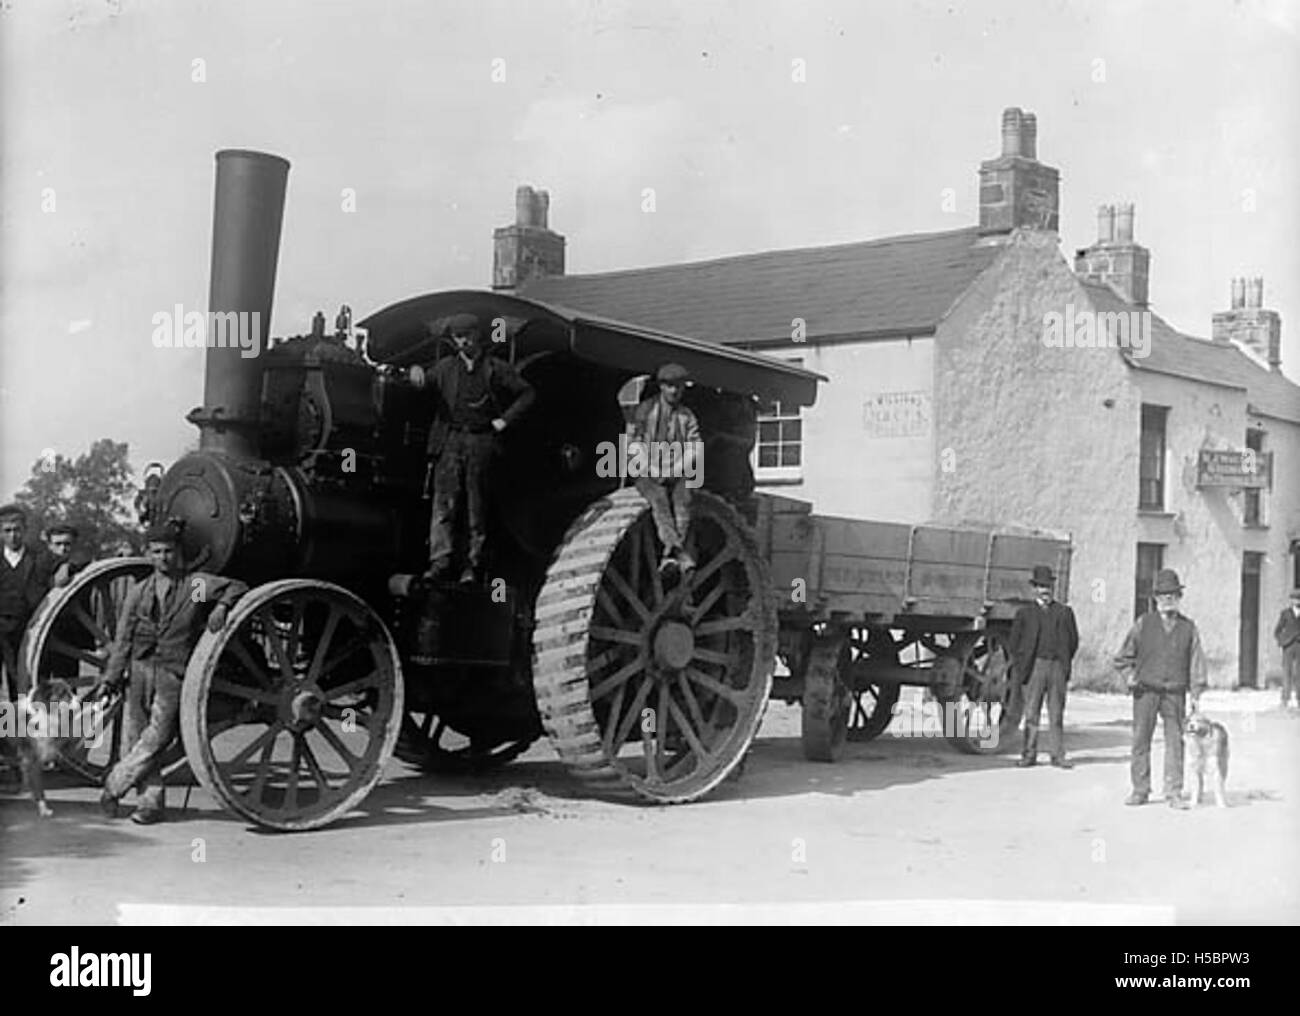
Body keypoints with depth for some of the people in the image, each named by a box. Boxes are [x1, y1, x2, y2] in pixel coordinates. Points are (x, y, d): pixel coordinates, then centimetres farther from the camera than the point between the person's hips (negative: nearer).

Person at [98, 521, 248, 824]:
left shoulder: (196, 584, 6)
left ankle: (114, 785, 3)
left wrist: (222, 605, -17)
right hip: (140, 669, 3)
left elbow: (237, 587, 3)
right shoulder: (138, 592, 13)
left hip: (175, 673, -3)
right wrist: (112, 677, 2)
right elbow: (123, 637, 10)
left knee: (157, 736, -11)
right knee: (135, 736, 0)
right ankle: (151, 801, 7)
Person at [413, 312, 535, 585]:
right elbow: (424, 382, 4)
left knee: (477, 506, 1)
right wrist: (417, 373, -19)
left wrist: (505, 420, 0)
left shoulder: (496, 368, 8)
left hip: (481, 442, -1)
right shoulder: (445, 367, 13)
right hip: (449, 440, 1)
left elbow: (527, 393, 10)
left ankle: (475, 565, 5)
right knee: (444, 503, -7)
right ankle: (439, 563, -10)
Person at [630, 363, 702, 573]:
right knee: (659, 499, -33)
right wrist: (652, 469, -11)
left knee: (682, 497, -32)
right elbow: (633, 443, 3)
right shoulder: (645, 410, 7)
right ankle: (680, 553, -52)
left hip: (677, 474, 2)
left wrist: (675, 470, -14)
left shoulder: (687, 416, 12)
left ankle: (670, 551, -44)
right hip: (647, 474, -2)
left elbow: (694, 450, 3)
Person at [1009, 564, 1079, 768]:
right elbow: (1014, 642, 9)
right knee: (1031, 713, -1)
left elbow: (1073, 640, 16)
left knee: (1057, 714, 3)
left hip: (1058, 667, 1)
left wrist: (1065, 663, 9)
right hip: (1035, 666, -1)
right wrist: (1021, 667, 2)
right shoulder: (1024, 613, 8)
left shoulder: (1064, 612, 12)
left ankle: (1058, 755, 6)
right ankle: (1029, 754, 4)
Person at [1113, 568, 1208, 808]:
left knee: (1175, 741, -1)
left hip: (1175, 693, 0)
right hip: (1146, 691, 0)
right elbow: (1124, 657, 10)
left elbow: (1196, 661, 7)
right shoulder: (1143, 624, 5)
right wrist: (1130, 676, -6)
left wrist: (1196, 694, 0)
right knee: (1141, 741, 1)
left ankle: (1174, 793, 5)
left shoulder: (1188, 627, 7)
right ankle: (1140, 791, 9)